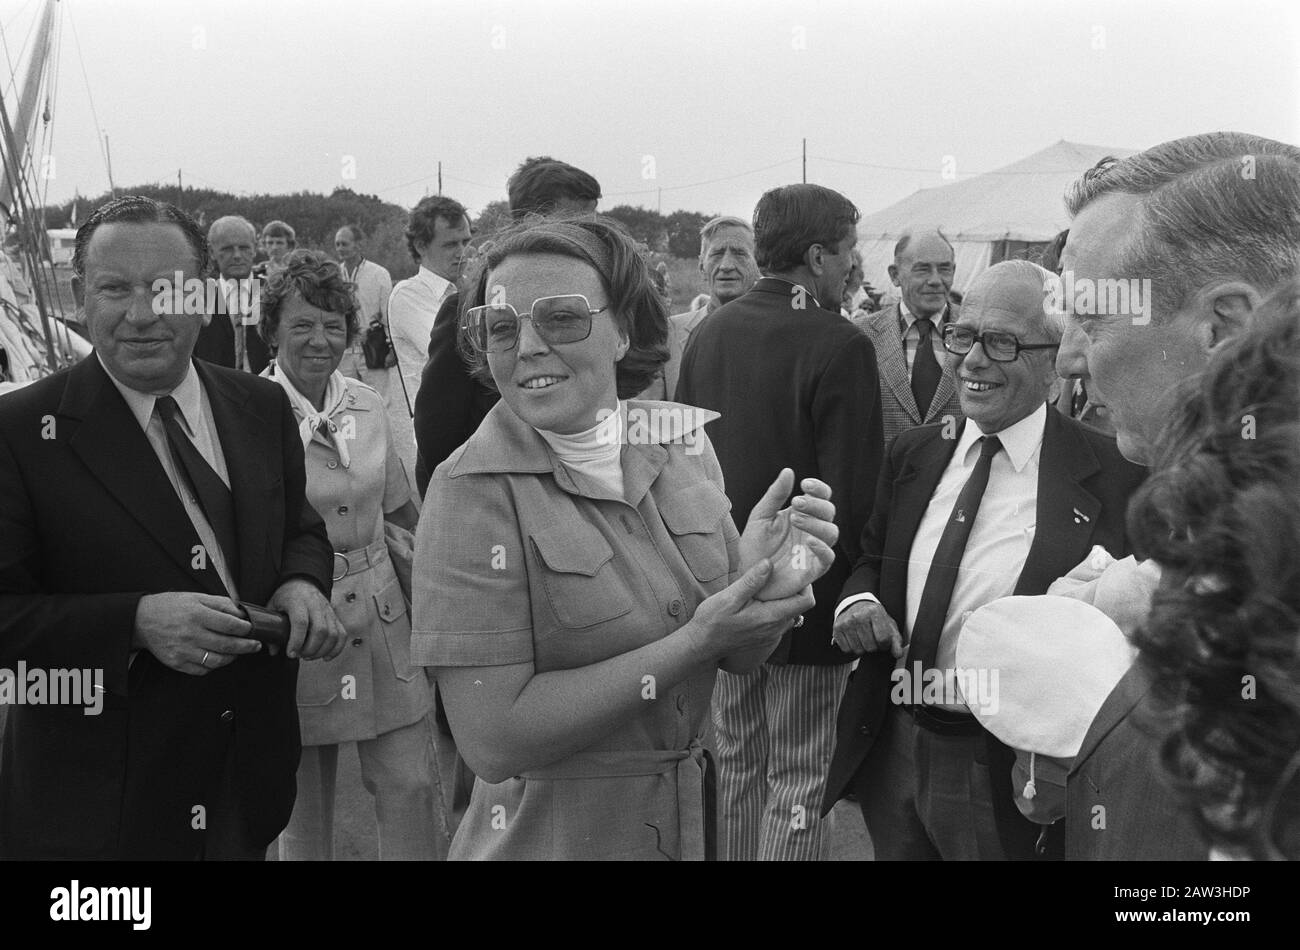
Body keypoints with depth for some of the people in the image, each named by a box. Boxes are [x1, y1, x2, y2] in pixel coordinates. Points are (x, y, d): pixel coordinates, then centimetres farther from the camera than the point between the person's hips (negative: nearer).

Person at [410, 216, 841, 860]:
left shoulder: (681, 439, -4)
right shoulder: (474, 489, -18)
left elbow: (738, 654, 0)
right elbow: (493, 741, -23)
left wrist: (764, 581, -21)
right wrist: (694, 642, -25)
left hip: (691, 823, 5)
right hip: (545, 836, -5)